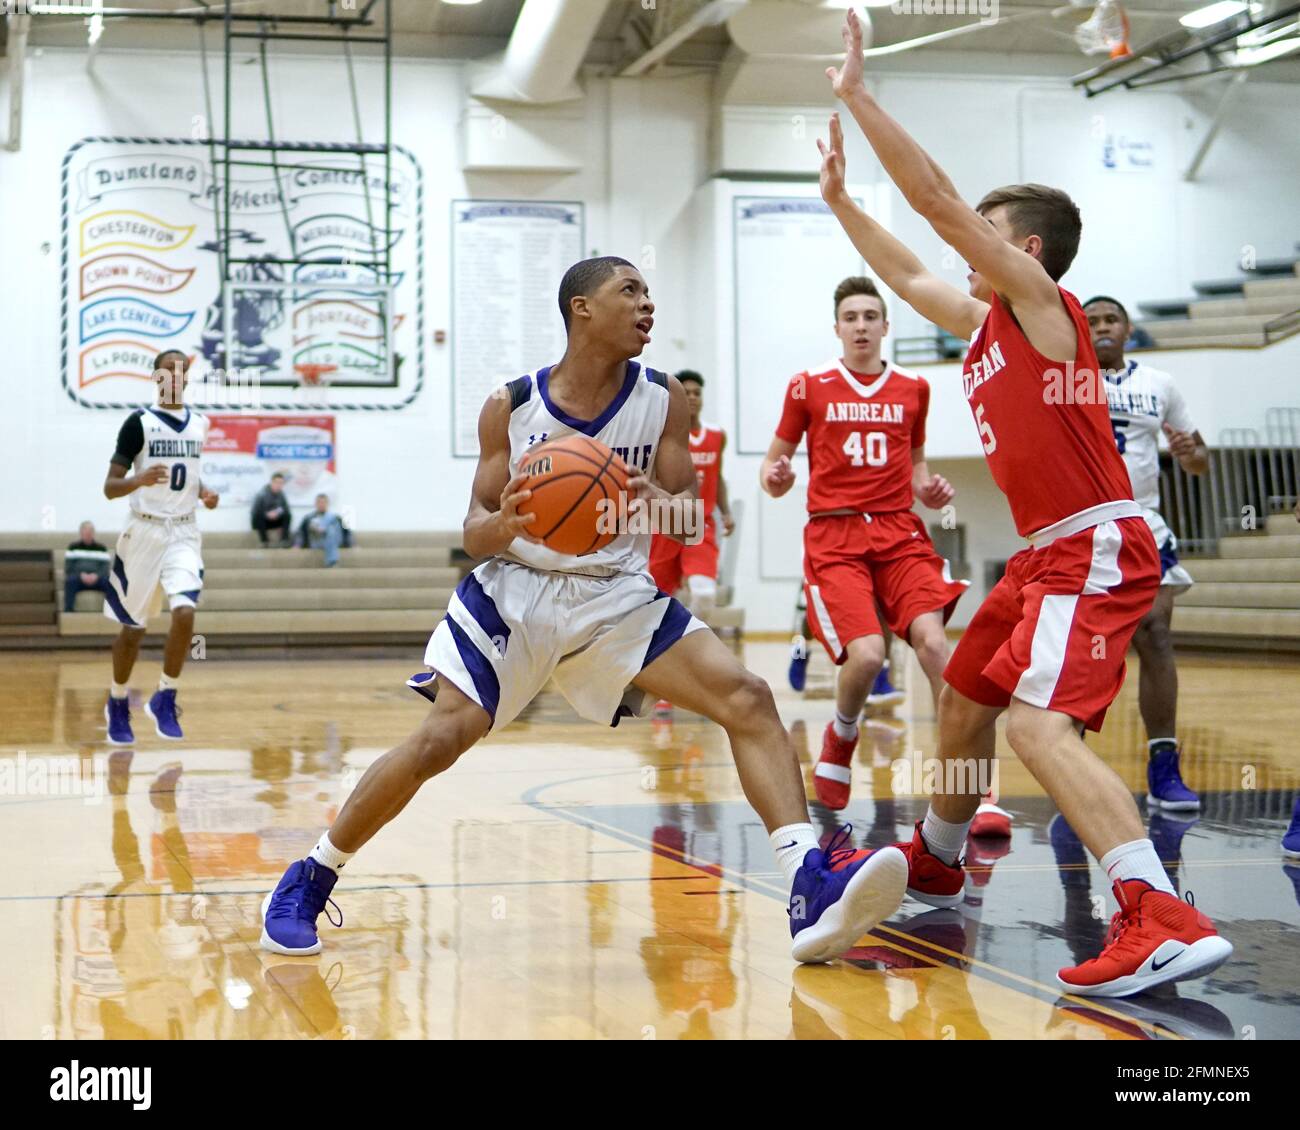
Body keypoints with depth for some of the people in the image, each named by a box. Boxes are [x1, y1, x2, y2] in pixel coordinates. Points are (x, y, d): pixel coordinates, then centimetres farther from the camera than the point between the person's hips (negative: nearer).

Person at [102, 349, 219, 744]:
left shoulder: (199, 423, 8)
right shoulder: (139, 422, -8)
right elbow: (110, 487, -10)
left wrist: (203, 492, 4)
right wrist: (139, 480, -30)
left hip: (184, 533, 3)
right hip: (145, 531, -3)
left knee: (184, 612, -19)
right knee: (132, 626, 6)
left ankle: (165, 699, -3)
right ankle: (117, 703, 29)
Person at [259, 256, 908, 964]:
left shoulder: (664, 401, -1)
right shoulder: (511, 407, -5)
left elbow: (690, 518, -3)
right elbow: (474, 535, -2)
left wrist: (659, 504, -28)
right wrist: (506, 523, -27)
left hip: (619, 595, 2)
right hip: (516, 589, -2)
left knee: (747, 699, -17)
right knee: (440, 739, -16)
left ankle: (811, 887, -24)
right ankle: (310, 879, 5)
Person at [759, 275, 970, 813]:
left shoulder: (912, 388, 12)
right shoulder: (808, 386, 5)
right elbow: (775, 457, 11)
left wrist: (929, 491, 3)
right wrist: (773, 478, -12)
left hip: (899, 531, 2)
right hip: (833, 534, -2)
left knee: (931, 639, -21)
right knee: (866, 654, -22)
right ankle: (839, 742, 13)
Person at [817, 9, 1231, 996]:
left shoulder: (1039, 302, -10)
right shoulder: (984, 323, 15)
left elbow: (936, 198, -16)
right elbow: (907, 275, 31)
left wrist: (858, 94, -12)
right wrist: (840, 199, 25)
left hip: (1096, 552, -11)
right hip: (1045, 553, 11)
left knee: (1037, 722, -27)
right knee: (964, 698, 23)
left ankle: (1165, 921, -36)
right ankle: (936, 862, 46)